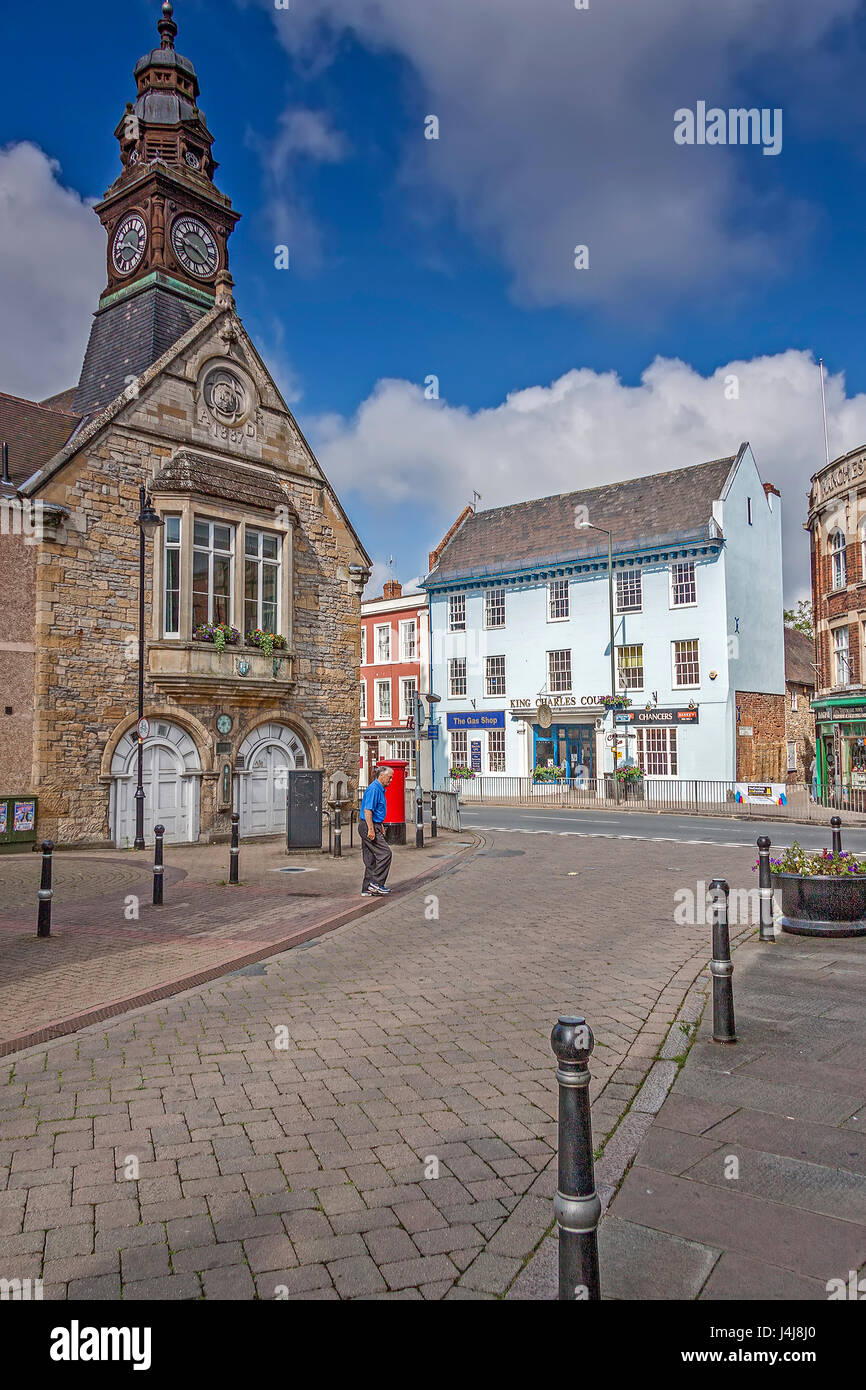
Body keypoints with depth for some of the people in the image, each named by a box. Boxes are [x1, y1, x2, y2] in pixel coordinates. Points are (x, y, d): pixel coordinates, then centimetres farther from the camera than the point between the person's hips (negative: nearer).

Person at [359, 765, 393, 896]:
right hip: (369, 826, -10)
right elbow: (367, 810, -21)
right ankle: (376, 883, -7)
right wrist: (371, 830, -24)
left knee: (371, 859, 10)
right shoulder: (374, 789, -15)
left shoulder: (380, 789, 18)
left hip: (372, 826, 10)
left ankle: (367, 889, 12)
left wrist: (380, 828, 28)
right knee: (385, 853, -11)